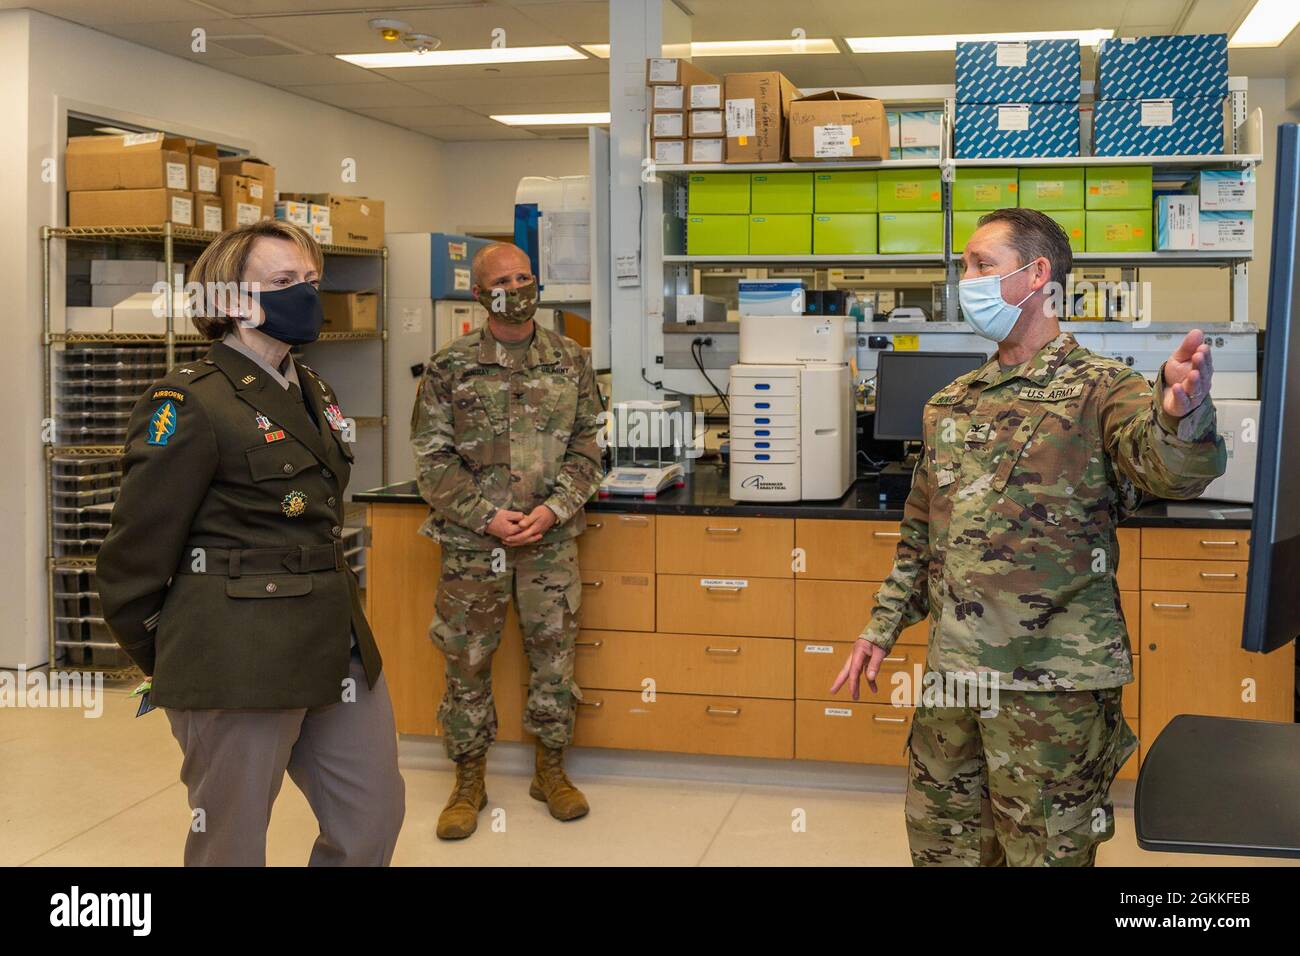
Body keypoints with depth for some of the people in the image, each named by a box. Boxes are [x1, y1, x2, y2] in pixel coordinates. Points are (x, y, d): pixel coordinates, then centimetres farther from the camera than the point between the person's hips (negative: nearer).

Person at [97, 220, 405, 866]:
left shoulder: (312, 393, 11)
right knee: (232, 845, 7)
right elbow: (133, 556, -11)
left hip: (338, 649, 8)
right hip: (238, 666, -8)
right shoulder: (191, 404, -14)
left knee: (374, 819, 14)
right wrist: (167, 666, 0)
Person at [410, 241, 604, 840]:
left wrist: (552, 509, -10)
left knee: (554, 653, 7)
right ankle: (469, 782, 21)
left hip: (551, 539, 1)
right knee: (466, 660, 6)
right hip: (471, 542, -1)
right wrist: (486, 516, -12)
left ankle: (551, 772, 25)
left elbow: (586, 447, 5)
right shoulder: (449, 367, -1)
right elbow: (432, 457, -3)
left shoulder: (571, 361, 5)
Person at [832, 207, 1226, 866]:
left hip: (1052, 681, -6)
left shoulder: (1100, 390, -7)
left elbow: (1175, 470, -27)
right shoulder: (951, 404, 12)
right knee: (940, 841, 17)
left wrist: (1183, 416, -50)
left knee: (1045, 850, 7)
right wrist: (881, 628, 14)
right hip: (951, 670, 6)